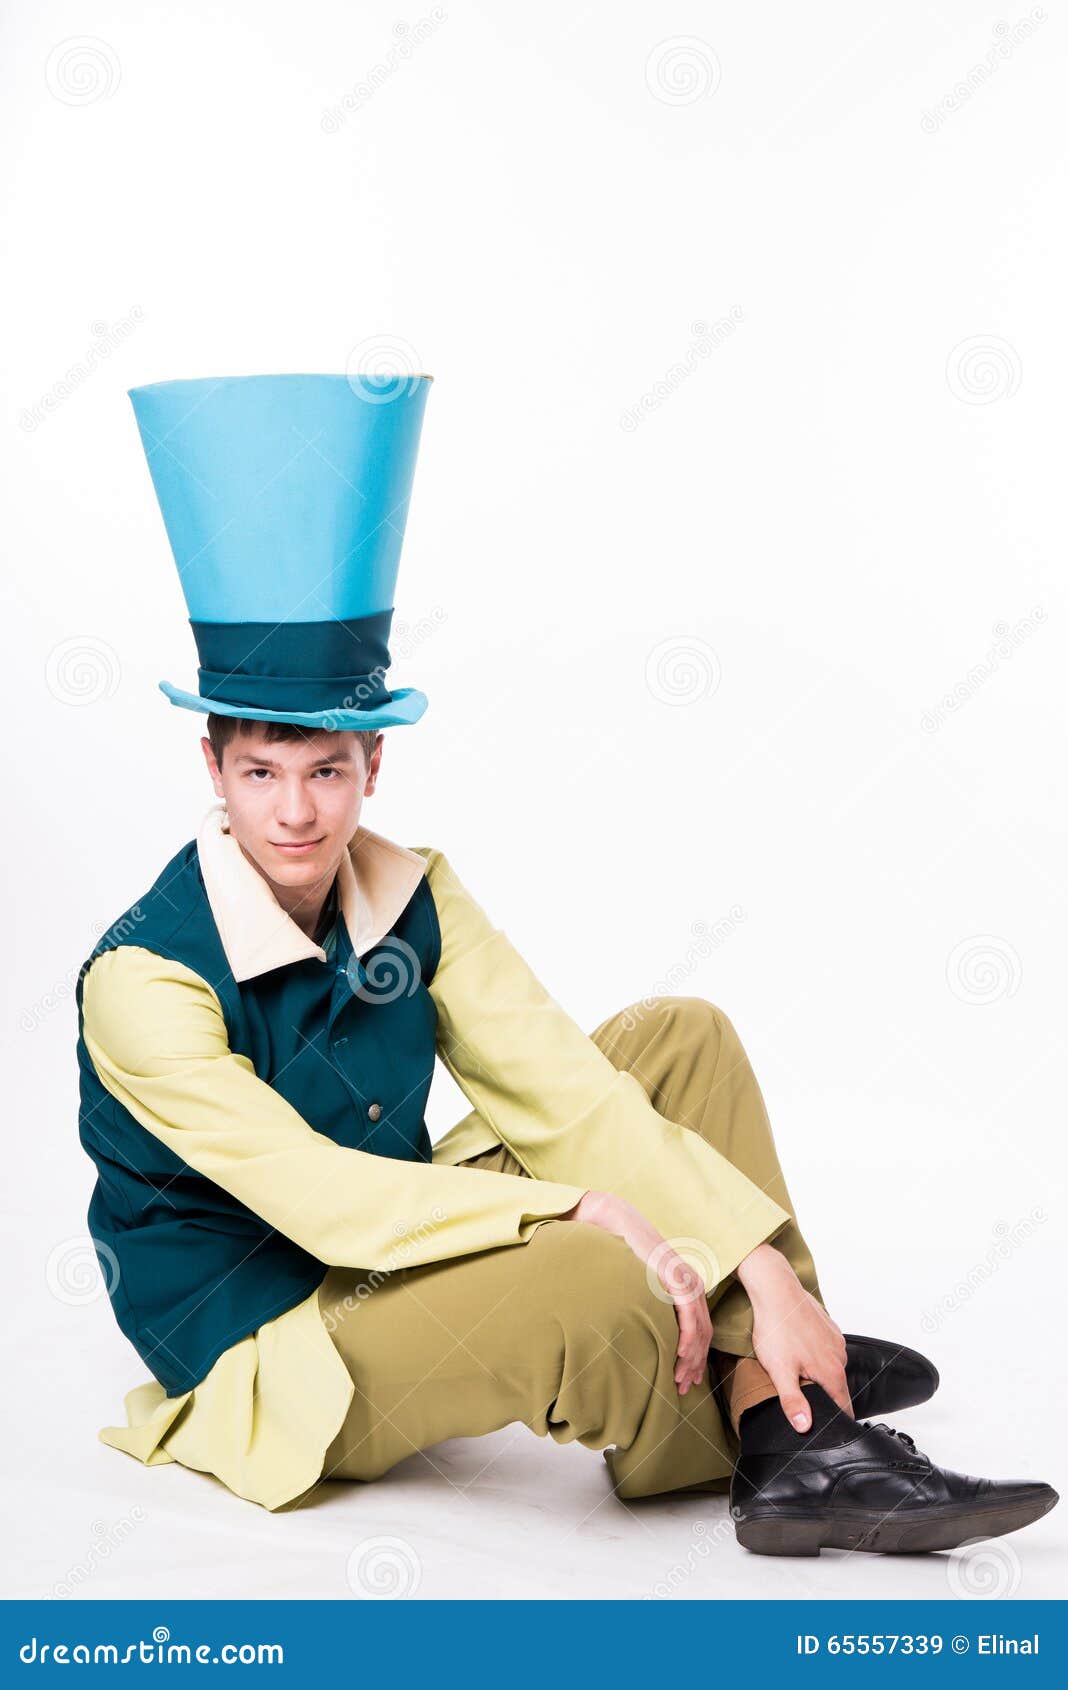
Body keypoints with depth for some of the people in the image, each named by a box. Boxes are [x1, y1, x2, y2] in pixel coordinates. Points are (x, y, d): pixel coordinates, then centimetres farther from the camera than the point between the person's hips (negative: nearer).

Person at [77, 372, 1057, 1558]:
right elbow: (313, 1195, -27)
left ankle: (793, 1415, -8)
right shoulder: (143, 981, -22)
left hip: (391, 1251, 7)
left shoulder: (409, 894, -5)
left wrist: (766, 1273, -18)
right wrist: (584, 1215, -29)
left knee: (684, 1038, -3)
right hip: (266, 1348, -7)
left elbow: (560, 1090, -10)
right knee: (595, 1281, -35)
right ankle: (753, 1438, -1)